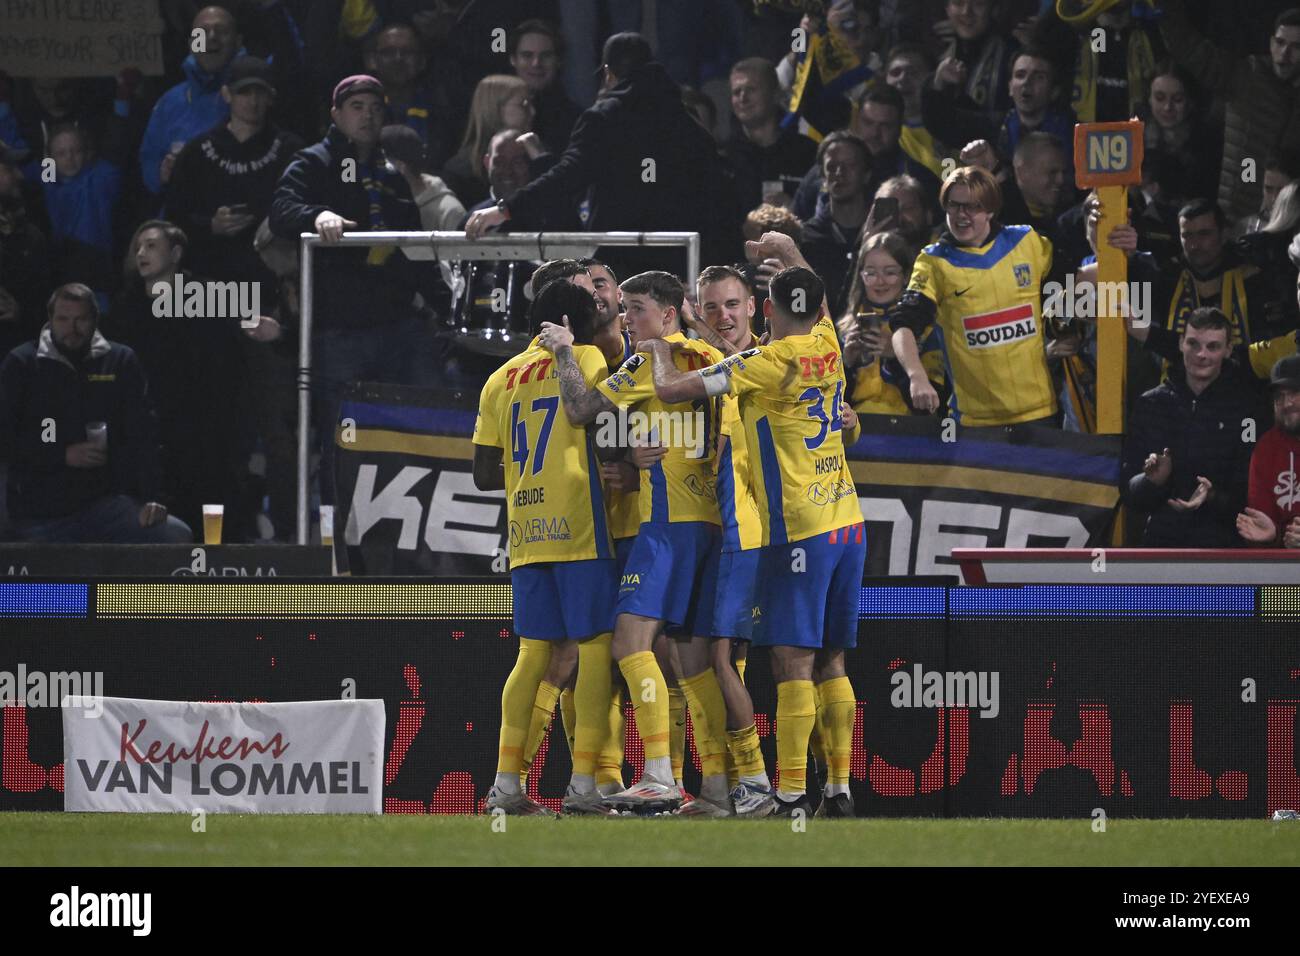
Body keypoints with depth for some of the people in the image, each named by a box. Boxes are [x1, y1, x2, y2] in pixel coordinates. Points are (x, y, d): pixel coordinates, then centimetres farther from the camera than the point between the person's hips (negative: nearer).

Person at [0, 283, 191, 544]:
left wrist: (152, 498, -11)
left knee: (178, 536, -21)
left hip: (105, 500, 0)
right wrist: (63, 455, -11)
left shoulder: (121, 362, 7)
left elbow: (142, 436, 1)